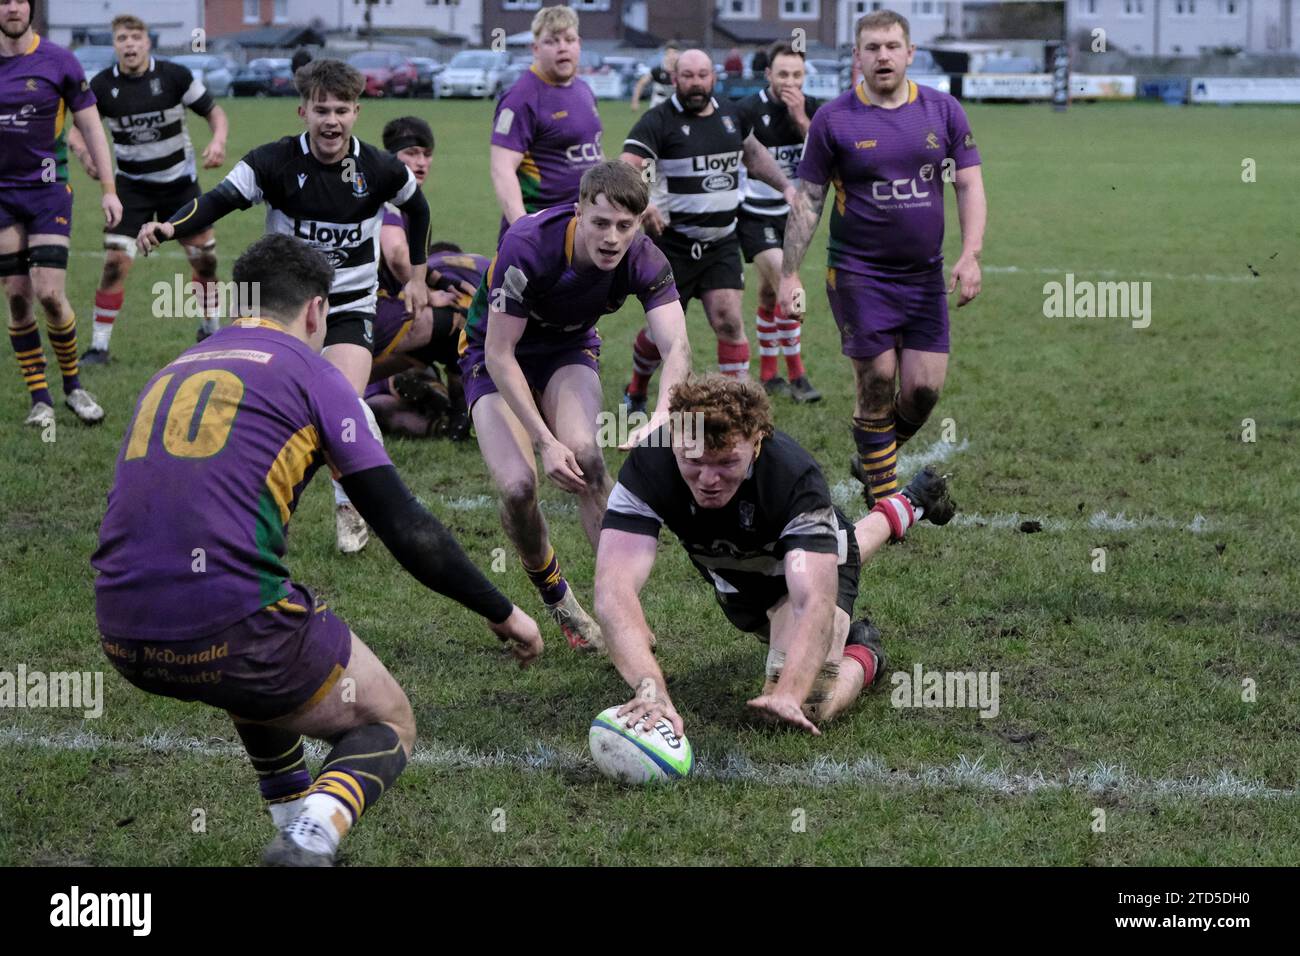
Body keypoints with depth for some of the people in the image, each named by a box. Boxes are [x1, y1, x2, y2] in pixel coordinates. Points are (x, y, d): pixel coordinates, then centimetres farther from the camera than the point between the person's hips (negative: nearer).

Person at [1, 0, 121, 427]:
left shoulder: (58, 62, -5)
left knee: (49, 294, -10)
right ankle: (40, 399, 10)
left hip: (48, 188, -2)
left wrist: (109, 190, -5)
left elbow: (91, 126, 0)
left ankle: (73, 386, 12)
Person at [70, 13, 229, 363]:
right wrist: (86, 153, -23)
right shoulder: (102, 85, -9)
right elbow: (76, 129, -1)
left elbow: (214, 111, -2)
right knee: (115, 262, -13)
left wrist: (218, 141, -23)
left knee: (205, 259, 2)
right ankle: (99, 345, -4)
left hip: (179, 181, 1)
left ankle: (210, 331, 25)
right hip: (132, 186, -1)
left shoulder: (174, 75, -11)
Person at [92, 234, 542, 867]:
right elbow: (406, 530, 3)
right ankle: (312, 837, -13)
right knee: (389, 725, 16)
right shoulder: (309, 372, 6)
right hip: (228, 633, -6)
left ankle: (293, 817, 34)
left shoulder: (168, 375, 22)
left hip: (122, 639, 6)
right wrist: (502, 612, 16)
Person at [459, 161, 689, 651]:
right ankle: (555, 600, 6)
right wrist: (545, 441, -35)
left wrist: (662, 416, -55)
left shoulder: (645, 261, -24)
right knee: (517, 486, -21)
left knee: (583, 454, -28)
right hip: (495, 354, -2)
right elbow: (499, 355, -29)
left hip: (569, 350, 2)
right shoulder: (528, 246, -34)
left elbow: (676, 345, -34)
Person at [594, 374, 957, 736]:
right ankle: (900, 510, 60)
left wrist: (788, 694, -67)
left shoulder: (794, 475, -42)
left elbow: (813, 600, -50)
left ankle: (862, 657, 8)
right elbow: (614, 589, -50)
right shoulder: (646, 468, -39)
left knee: (807, 706, -26)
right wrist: (650, 688, -66)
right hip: (732, 581, 4)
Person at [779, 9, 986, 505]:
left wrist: (970, 255, -9)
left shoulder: (943, 110, 3)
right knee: (877, 385, -4)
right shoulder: (833, 119, -4)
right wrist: (790, 274, -5)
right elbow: (808, 199, 0)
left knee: (924, 388, -1)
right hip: (858, 274, -3)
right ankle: (885, 500, 10)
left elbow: (969, 185, 4)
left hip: (925, 276, 3)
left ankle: (871, 461, 26)